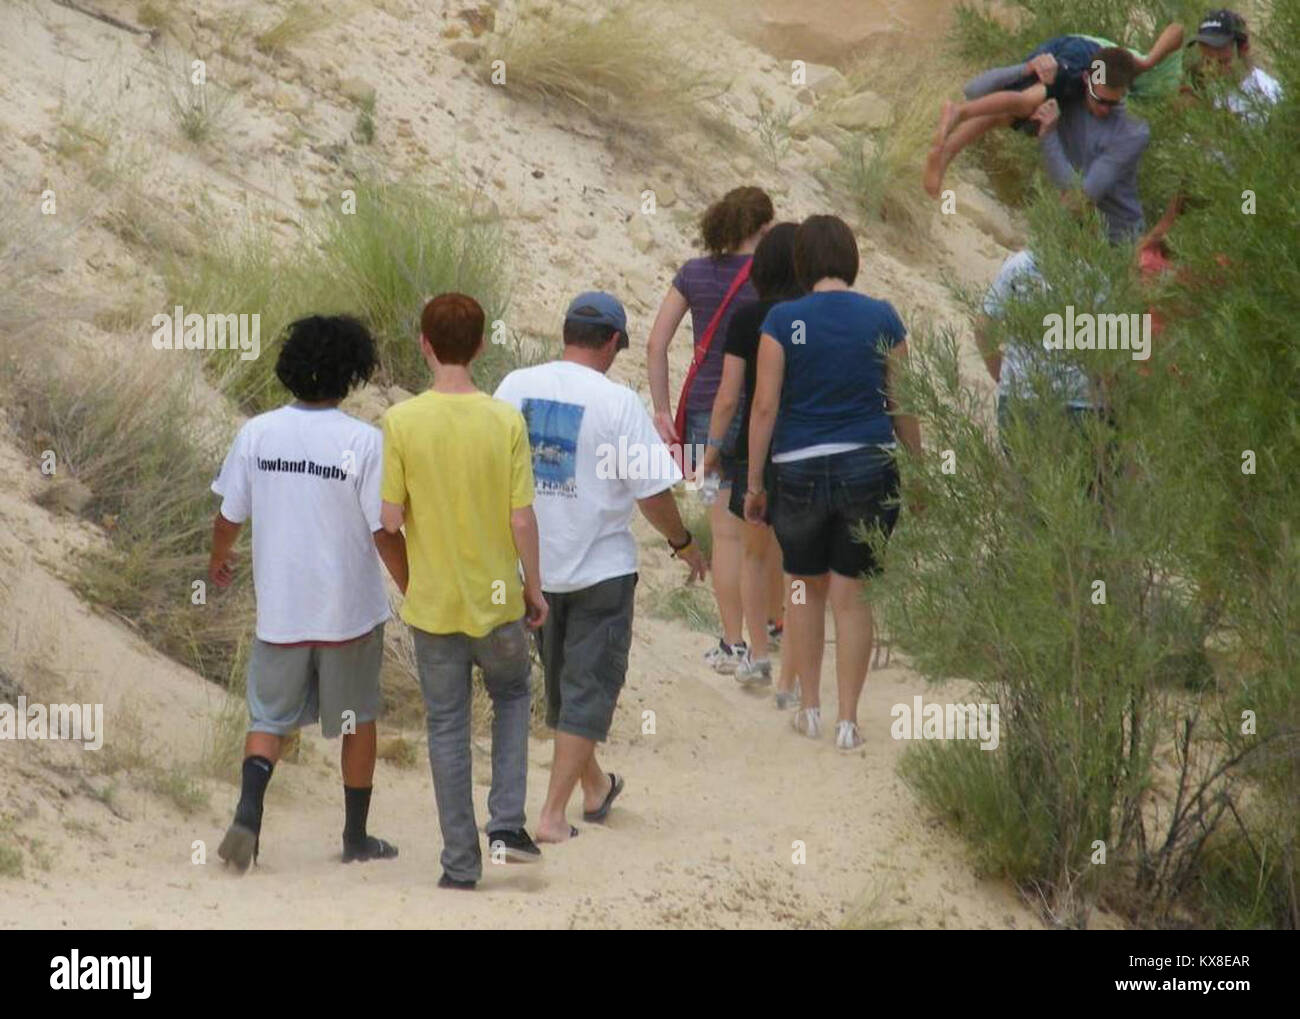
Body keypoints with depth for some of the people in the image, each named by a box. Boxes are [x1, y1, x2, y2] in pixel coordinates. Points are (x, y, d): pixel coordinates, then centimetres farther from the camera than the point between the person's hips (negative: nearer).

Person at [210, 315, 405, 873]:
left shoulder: (257, 434, -5)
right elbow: (384, 533, -13)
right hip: (350, 608, -2)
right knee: (358, 721, 15)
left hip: (279, 609, 2)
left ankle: (248, 811, -12)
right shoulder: (363, 442, -14)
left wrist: (218, 559, 25)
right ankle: (356, 836, 23)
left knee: (270, 717, 12)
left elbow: (229, 516, 3)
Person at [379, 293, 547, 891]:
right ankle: (507, 823, 12)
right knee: (512, 696, 25)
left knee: (447, 726, 10)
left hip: (432, 602, 0)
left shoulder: (402, 422, -12)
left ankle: (460, 861, 12)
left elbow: (390, 518, -9)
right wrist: (533, 587, 6)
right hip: (498, 600, 1)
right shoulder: (505, 421, -10)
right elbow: (521, 518, -9)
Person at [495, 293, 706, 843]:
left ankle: (595, 789, 39)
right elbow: (653, 492, -13)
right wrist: (684, 544, 4)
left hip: (530, 564, 5)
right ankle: (553, 814, -4)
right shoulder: (617, 402, -15)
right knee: (588, 688, 3)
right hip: (600, 566, -5)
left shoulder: (515, 387, -2)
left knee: (560, 681, 22)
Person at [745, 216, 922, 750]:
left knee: (806, 587, 17)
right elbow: (902, 405, 3)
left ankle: (810, 709, 23)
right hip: (869, 466, 1)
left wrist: (754, 481, 1)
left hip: (800, 467, -1)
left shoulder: (782, 321, -6)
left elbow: (764, 406, -6)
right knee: (852, 594, 4)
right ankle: (848, 720, 3)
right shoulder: (882, 319, -1)